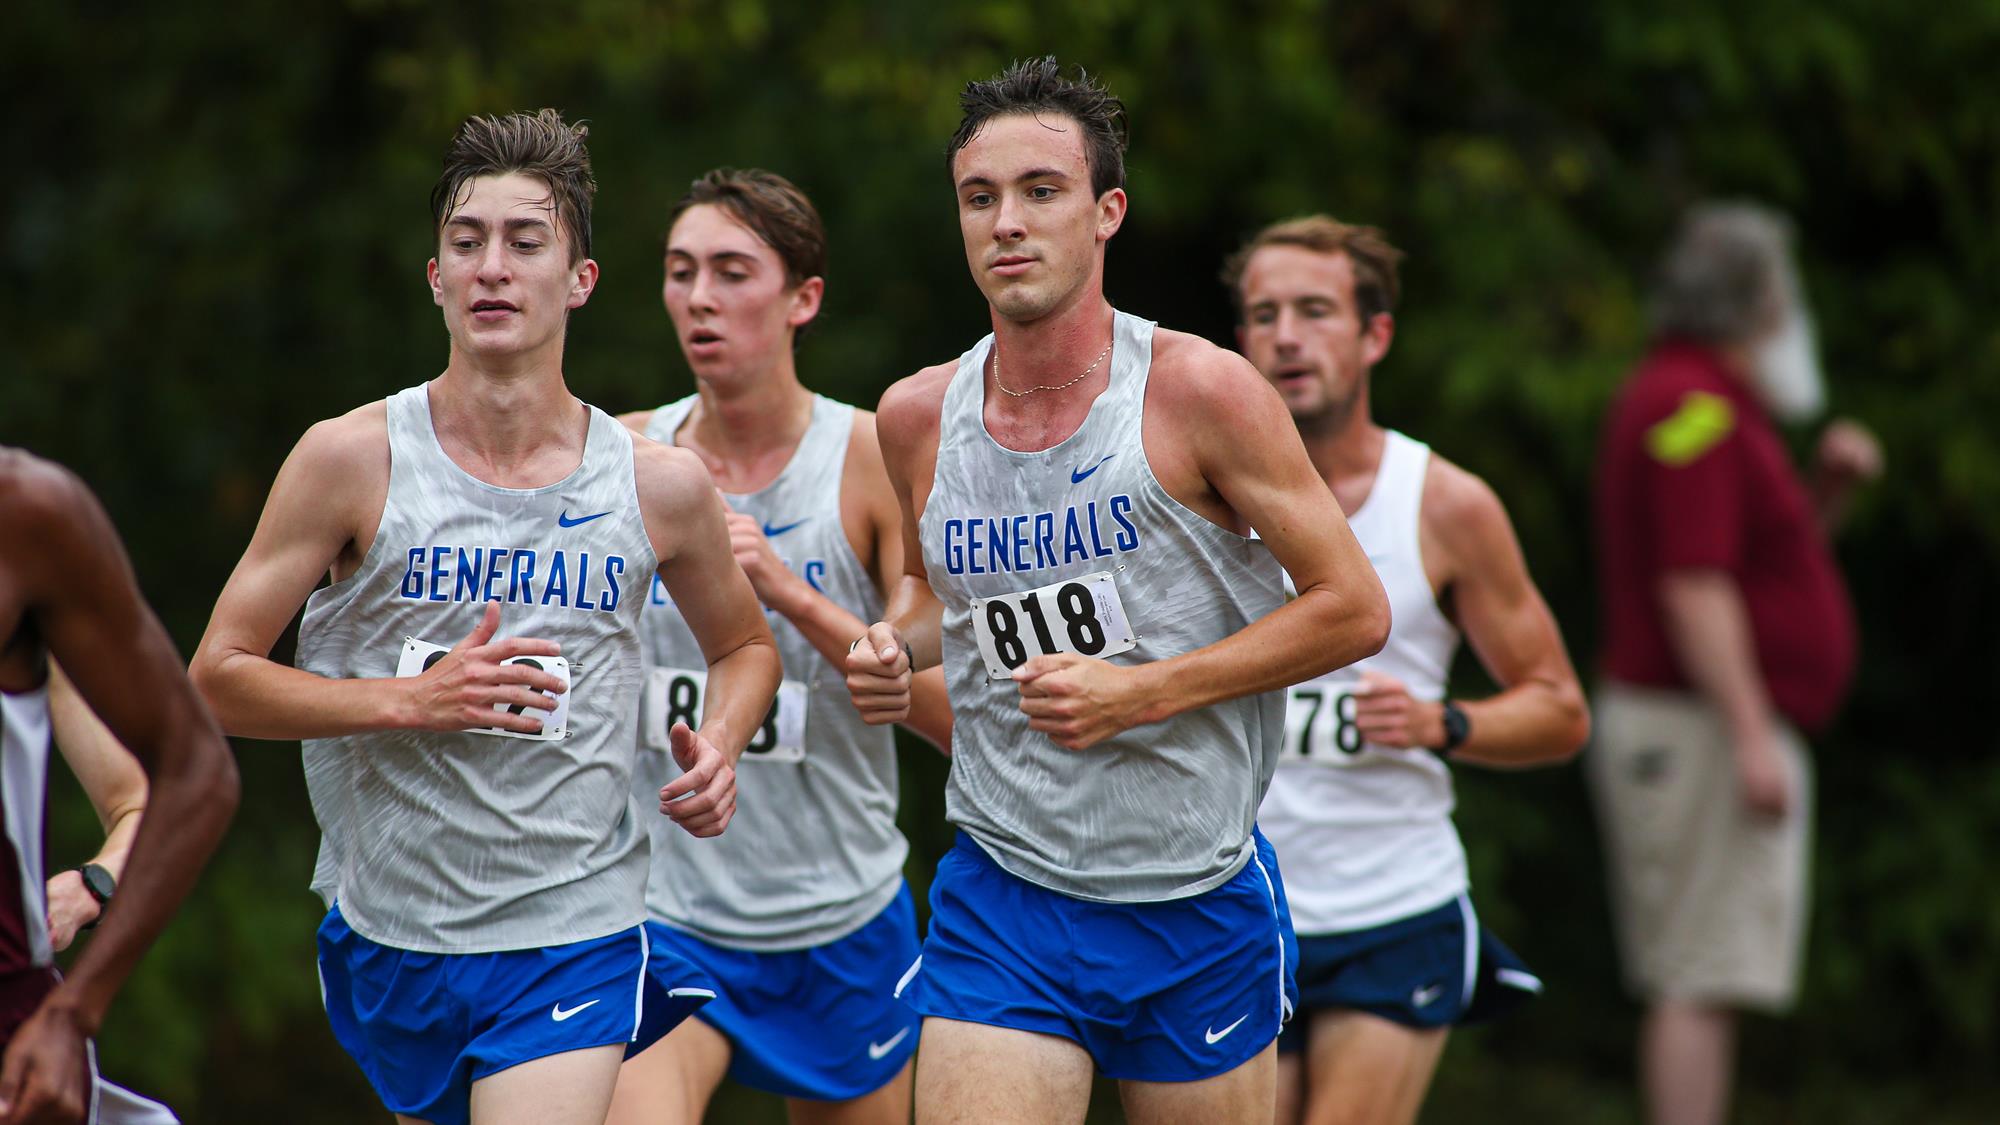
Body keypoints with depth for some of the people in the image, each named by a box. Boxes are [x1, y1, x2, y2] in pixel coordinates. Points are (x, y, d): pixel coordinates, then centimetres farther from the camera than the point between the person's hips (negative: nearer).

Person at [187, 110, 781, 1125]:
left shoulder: (660, 486, -1)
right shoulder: (354, 460, -6)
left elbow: (744, 644, 19)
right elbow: (218, 675, -5)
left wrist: (717, 747, -3)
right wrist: (411, 701, -17)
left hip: (574, 938, -1)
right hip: (385, 942, 1)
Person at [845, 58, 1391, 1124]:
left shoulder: (1198, 390, -11)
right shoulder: (917, 418, 2)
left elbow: (1353, 608, -8)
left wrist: (1139, 691, -16)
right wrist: (894, 644, 0)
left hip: (1199, 904, -2)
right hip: (1002, 891, 2)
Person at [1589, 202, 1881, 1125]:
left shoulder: (1695, 403, 20)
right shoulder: (1696, 408, -13)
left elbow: (1771, 556, 27)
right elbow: (1693, 584, -22)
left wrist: (1831, 487, 10)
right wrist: (1752, 736, -25)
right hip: (1699, 729, -11)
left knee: (1698, 980, 9)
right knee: (1703, 980, -12)